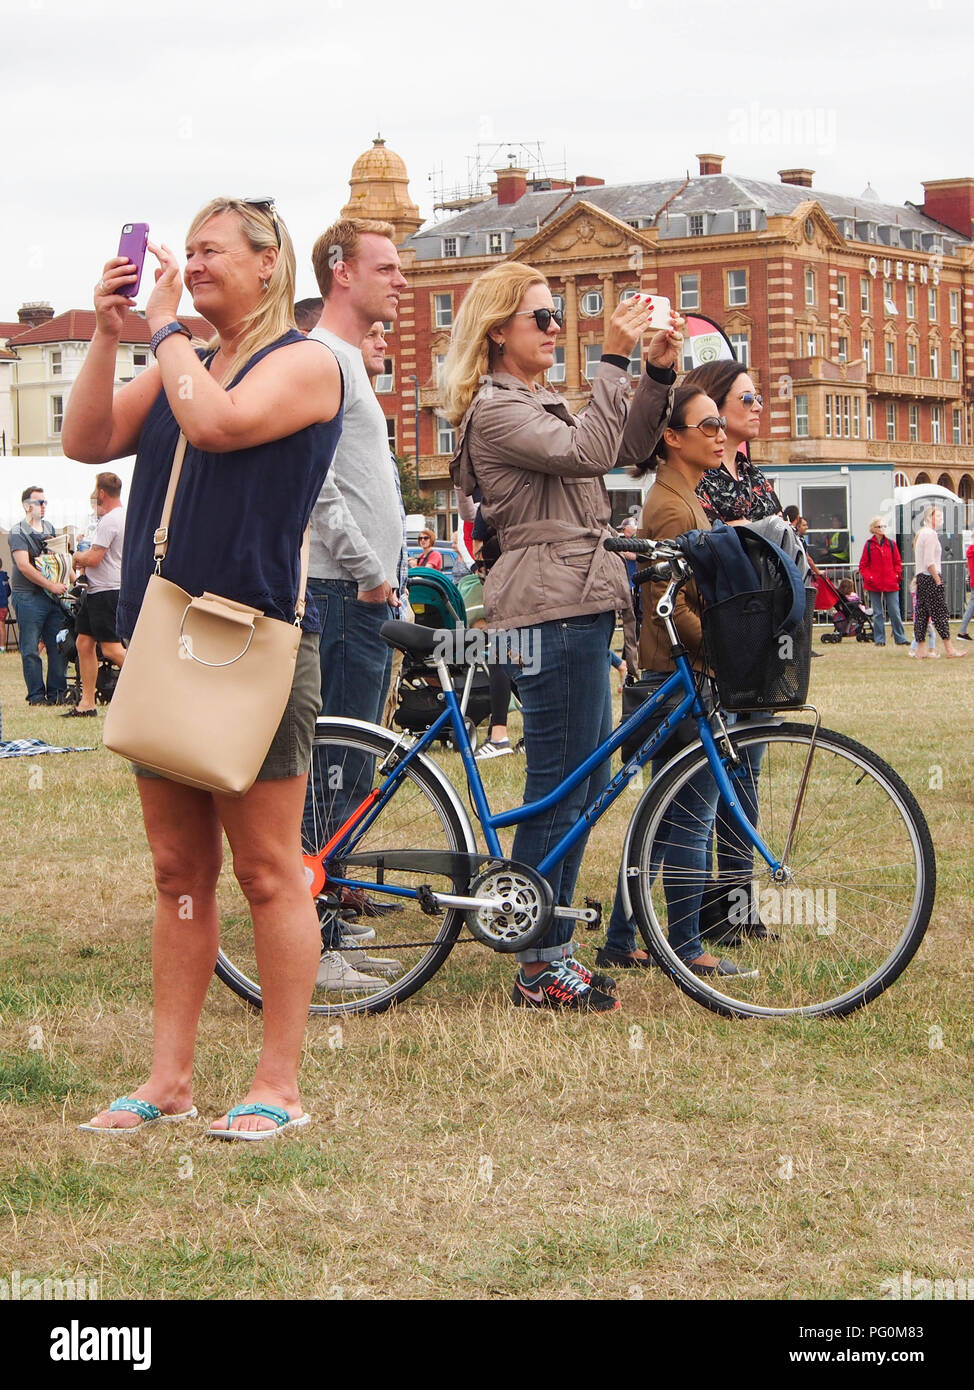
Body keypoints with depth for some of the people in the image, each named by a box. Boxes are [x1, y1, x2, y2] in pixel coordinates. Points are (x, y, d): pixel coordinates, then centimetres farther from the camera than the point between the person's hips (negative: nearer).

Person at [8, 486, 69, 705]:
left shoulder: (49, 528, 16)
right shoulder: (18, 532, -6)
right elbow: (24, 566, -16)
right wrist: (51, 586, -17)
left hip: (53, 596, 6)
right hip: (28, 596, -6)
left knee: (57, 646, 5)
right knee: (31, 650, -3)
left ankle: (57, 692, 10)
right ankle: (36, 695, 0)